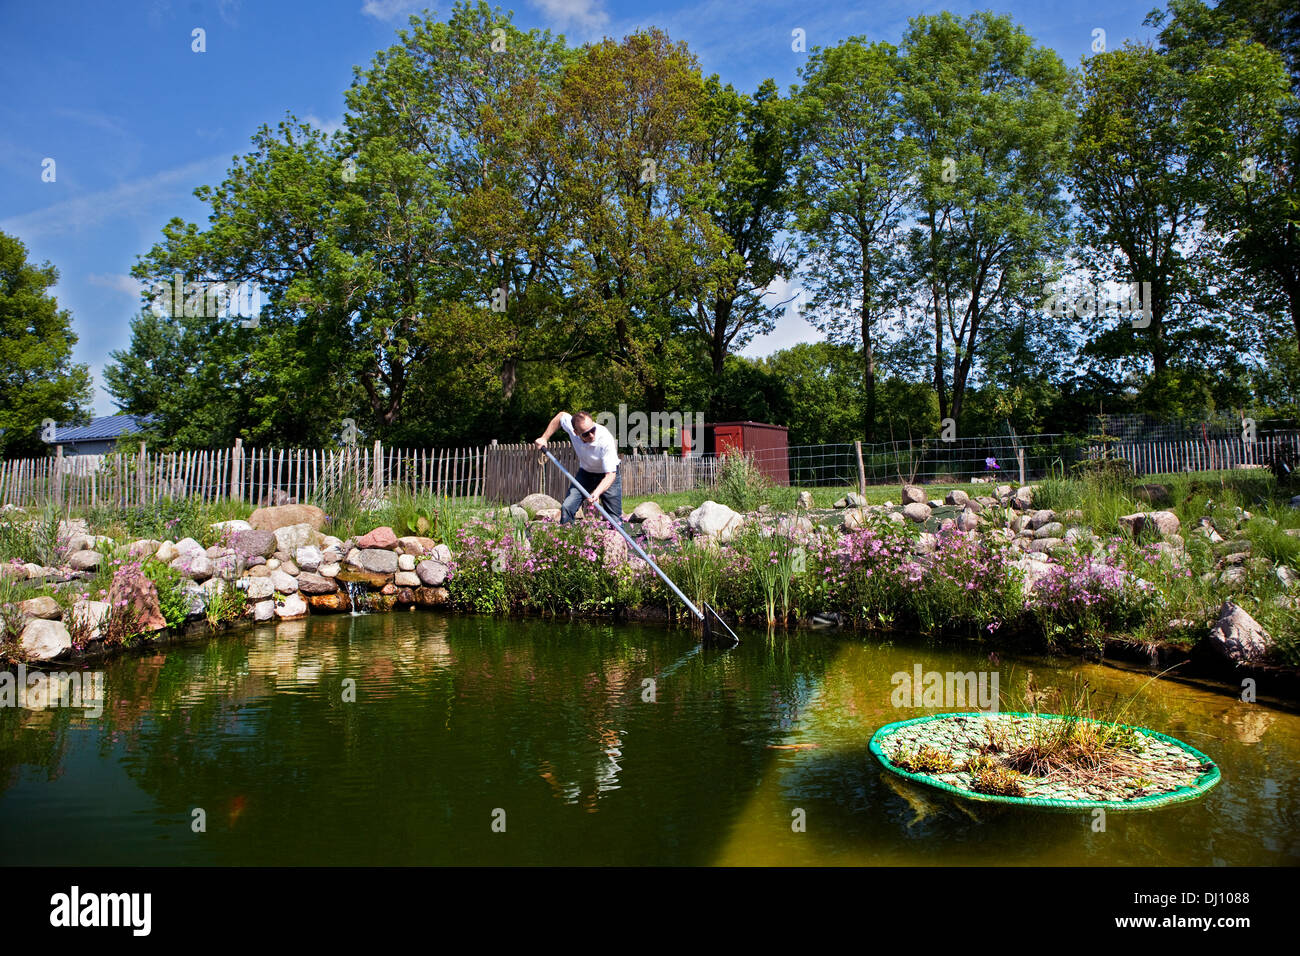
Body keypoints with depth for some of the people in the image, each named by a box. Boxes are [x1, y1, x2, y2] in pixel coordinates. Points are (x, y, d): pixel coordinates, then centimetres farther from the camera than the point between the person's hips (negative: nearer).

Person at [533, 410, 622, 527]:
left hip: (606, 476, -4)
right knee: (567, 509, -12)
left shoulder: (606, 440, -36)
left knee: (615, 519, -9)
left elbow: (610, 474, -36)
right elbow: (561, 415, 2)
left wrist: (597, 492, -53)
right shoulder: (570, 424, -24)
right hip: (585, 472, 4)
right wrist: (544, 438, 0)